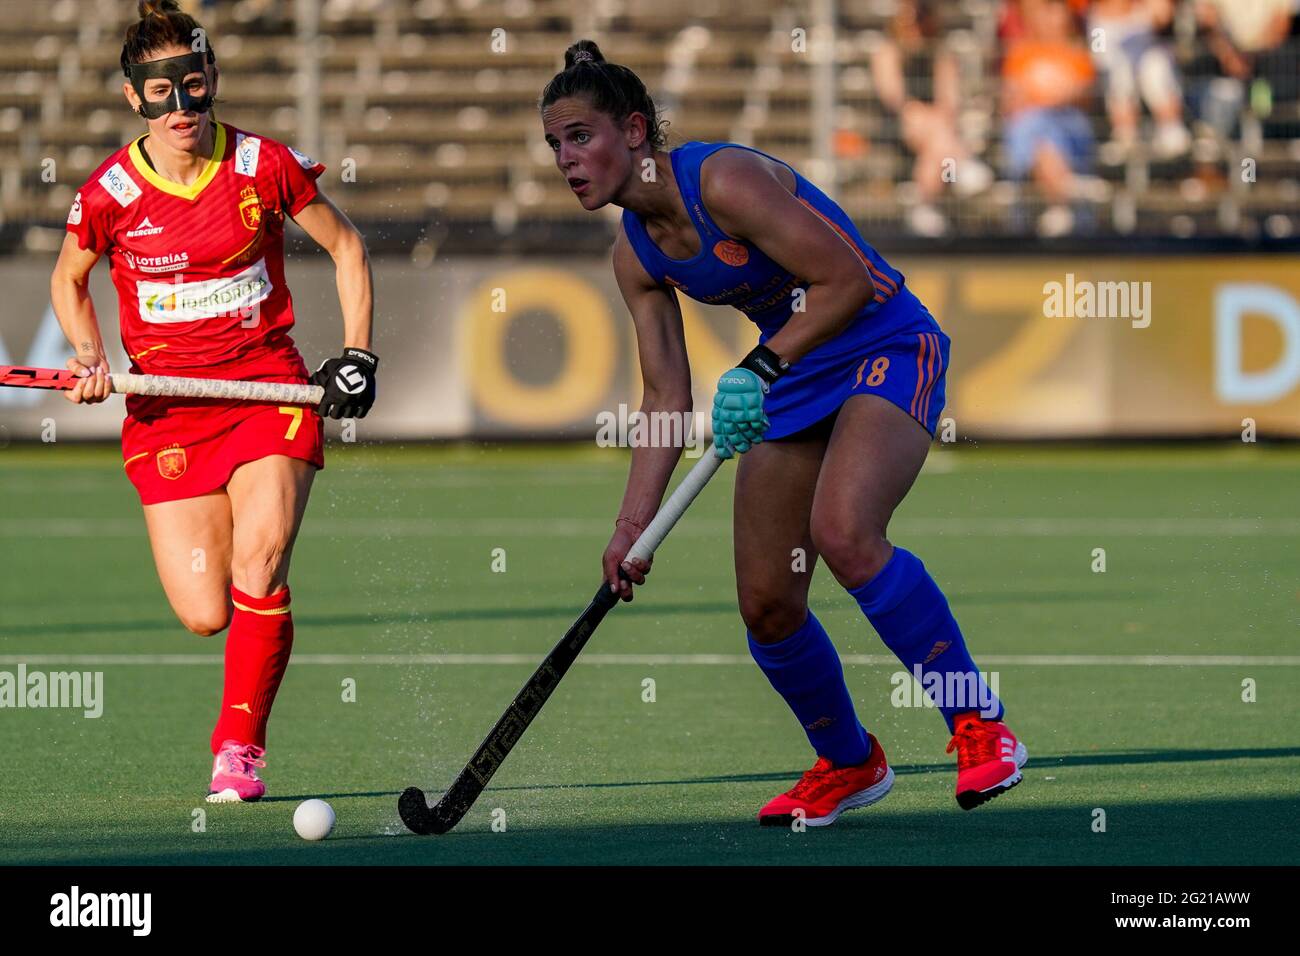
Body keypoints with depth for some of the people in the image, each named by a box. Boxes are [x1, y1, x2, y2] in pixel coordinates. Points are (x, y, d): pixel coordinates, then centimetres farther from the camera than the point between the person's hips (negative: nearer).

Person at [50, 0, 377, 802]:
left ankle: (240, 746, -5)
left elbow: (346, 247, 10)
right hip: (166, 406, 0)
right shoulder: (110, 195, -7)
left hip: (270, 388, 0)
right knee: (206, 615, -7)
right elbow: (68, 281, 13)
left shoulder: (266, 166, -6)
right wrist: (92, 359, -5)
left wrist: (358, 354, 2)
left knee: (258, 567, -23)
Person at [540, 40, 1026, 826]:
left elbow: (847, 280, -24)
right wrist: (632, 528, -4)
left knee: (843, 533, -32)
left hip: (888, 352, -8)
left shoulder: (725, 180, -23)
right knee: (766, 605, 1)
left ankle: (982, 728, -21)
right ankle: (849, 764, 27)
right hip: (792, 378, 8)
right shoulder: (635, 255, 2)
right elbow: (667, 399, 4)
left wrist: (761, 367, -29)